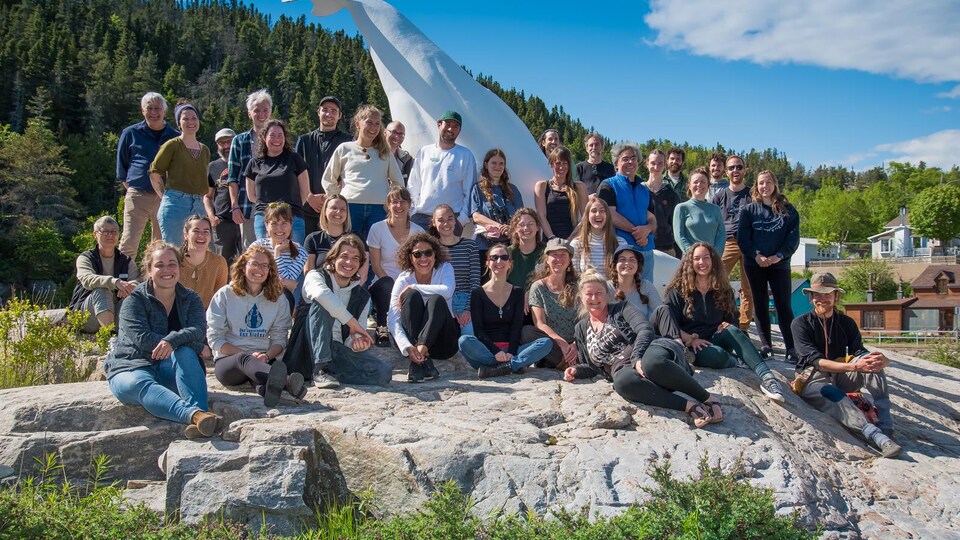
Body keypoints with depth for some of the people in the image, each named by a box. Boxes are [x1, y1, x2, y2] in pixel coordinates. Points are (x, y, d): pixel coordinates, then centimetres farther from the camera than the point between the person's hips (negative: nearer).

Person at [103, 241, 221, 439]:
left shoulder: (190, 299, 8)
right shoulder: (134, 301, -1)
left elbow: (198, 330, -12)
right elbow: (141, 337, -17)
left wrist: (172, 341, -36)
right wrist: (201, 348, -18)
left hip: (171, 371, 3)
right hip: (131, 368, -2)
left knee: (185, 353, -30)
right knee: (141, 384, -37)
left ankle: (200, 412, -50)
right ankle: (195, 415, -65)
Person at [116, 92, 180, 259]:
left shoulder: (175, 137, 10)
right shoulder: (130, 133, 7)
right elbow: (121, 165, 14)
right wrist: (131, 188, 5)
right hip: (137, 196, -2)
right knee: (129, 243, -8)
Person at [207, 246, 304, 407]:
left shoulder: (278, 299, 13)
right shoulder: (225, 295, 6)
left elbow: (280, 338, 8)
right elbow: (215, 339, 0)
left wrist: (267, 355, -15)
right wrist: (248, 355, -12)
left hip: (263, 361, 3)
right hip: (229, 361, -3)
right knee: (243, 359, -40)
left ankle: (274, 385, -75)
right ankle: (285, 382, -73)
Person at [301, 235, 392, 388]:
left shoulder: (362, 296, 14)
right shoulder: (315, 276, -1)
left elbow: (357, 335, 8)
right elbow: (322, 294, -27)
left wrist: (358, 341, -17)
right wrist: (352, 322, -25)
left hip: (339, 349, 4)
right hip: (312, 348, -3)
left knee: (383, 373, -21)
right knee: (323, 304, -29)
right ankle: (320, 370, -31)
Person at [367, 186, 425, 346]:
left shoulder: (418, 231, 5)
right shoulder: (378, 228, -1)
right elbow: (376, 266, -3)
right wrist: (394, 288, -15)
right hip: (382, 285, -1)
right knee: (386, 284, -35)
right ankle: (382, 330, -25)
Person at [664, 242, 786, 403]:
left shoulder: (723, 291, 11)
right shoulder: (678, 292, 0)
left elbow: (733, 321, 12)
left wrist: (727, 326, -12)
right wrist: (691, 339, -19)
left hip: (716, 341, 3)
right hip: (691, 347, -3)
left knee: (731, 330, -32)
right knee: (718, 355, -38)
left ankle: (766, 376, -45)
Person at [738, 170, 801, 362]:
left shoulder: (787, 209, 7)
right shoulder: (749, 210, 7)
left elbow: (793, 237, 1)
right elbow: (743, 238, 1)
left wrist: (779, 255, -13)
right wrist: (756, 255, -13)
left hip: (780, 264, -1)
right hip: (754, 264, 1)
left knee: (783, 305, -6)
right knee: (760, 304, 4)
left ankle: (791, 348, -6)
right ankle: (765, 345, 9)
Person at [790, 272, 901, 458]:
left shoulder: (846, 323, 9)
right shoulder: (801, 323, -4)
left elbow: (859, 353, -6)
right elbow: (815, 360, -19)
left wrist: (882, 360, -32)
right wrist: (855, 367, -34)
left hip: (840, 378, 4)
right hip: (813, 379, -4)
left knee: (871, 360, -23)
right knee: (834, 396, -38)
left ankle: (885, 423, -33)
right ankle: (876, 435, -59)